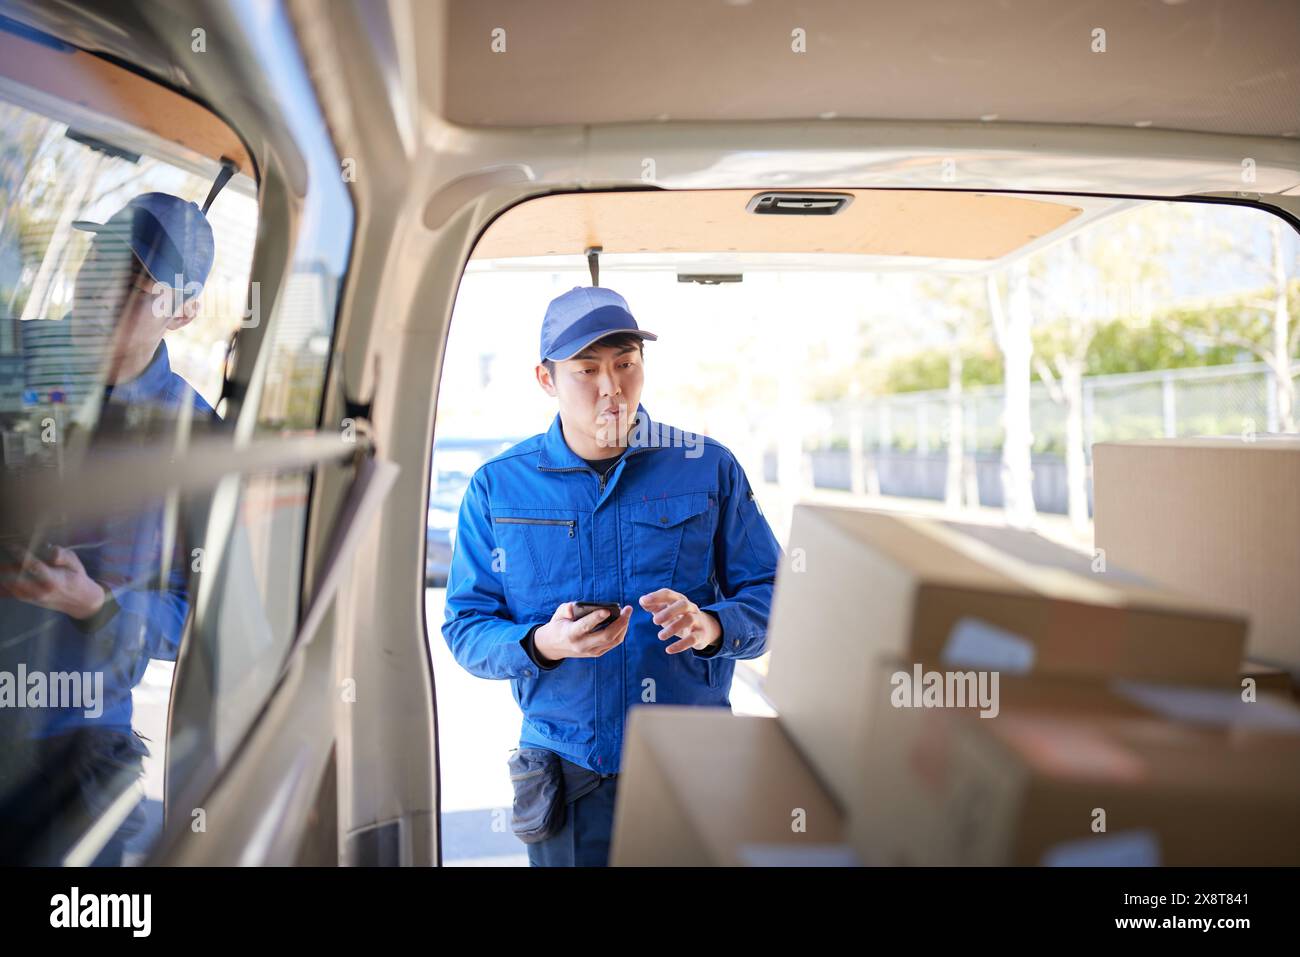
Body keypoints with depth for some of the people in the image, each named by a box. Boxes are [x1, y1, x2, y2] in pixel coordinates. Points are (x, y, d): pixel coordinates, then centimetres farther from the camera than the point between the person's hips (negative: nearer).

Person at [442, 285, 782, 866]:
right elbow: (464, 628, 0)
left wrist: (709, 626, -20)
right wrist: (543, 644, -20)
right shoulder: (496, 488, 1)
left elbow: (770, 595, 2)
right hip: (566, 772, 0)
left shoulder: (710, 468, 0)